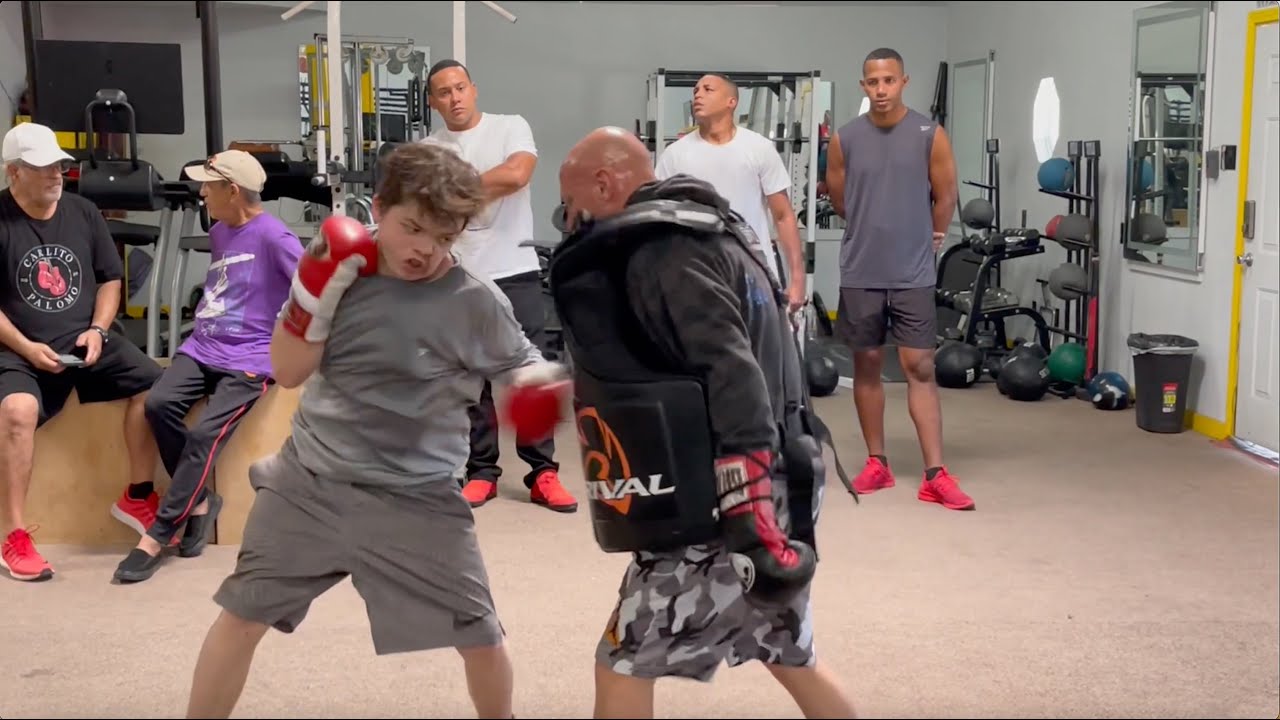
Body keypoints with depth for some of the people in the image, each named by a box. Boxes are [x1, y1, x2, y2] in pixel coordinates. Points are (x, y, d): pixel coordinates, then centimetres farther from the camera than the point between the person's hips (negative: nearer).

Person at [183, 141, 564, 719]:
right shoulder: (344, 269, -4)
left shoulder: (474, 300, -13)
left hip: (416, 499, -2)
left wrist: (546, 386, -24)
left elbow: (522, 369, 0)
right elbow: (288, 373, -2)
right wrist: (312, 291, -17)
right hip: (308, 483, 2)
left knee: (481, 638, 4)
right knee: (241, 616, 12)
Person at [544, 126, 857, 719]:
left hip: (727, 512, -10)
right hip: (767, 500, 10)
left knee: (622, 666, 2)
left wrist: (752, 525, -27)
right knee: (790, 655, 22)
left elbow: (733, 386, -24)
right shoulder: (694, 235, 16)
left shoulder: (665, 251, -15)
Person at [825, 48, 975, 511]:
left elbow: (945, 199, 5)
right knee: (867, 365, 9)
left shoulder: (930, 136, -5)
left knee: (920, 368, -3)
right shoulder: (845, 139, -1)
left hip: (914, 275, -2)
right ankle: (876, 463, 21)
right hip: (860, 274, 2)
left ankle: (935, 475, -2)